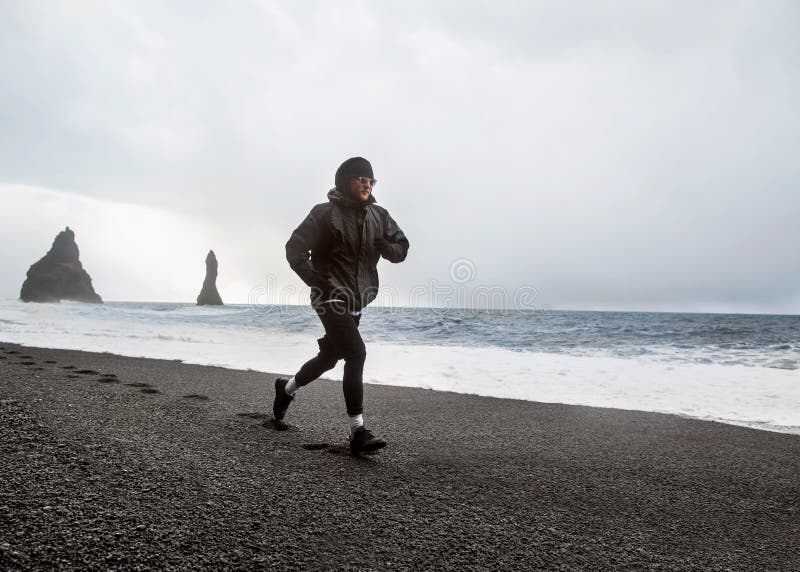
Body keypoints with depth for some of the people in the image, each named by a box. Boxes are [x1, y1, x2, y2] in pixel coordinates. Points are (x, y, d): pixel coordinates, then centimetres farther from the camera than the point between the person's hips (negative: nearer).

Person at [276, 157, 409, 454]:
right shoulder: (325, 214, -9)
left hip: (356, 300, 7)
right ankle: (358, 432, -14)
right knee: (356, 353, -20)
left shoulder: (378, 216, 7)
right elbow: (294, 249, -10)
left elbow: (401, 249, 9)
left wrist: (385, 246, -13)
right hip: (332, 297, -7)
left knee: (330, 356, 20)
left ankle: (286, 388, 47)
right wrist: (318, 282, -16)